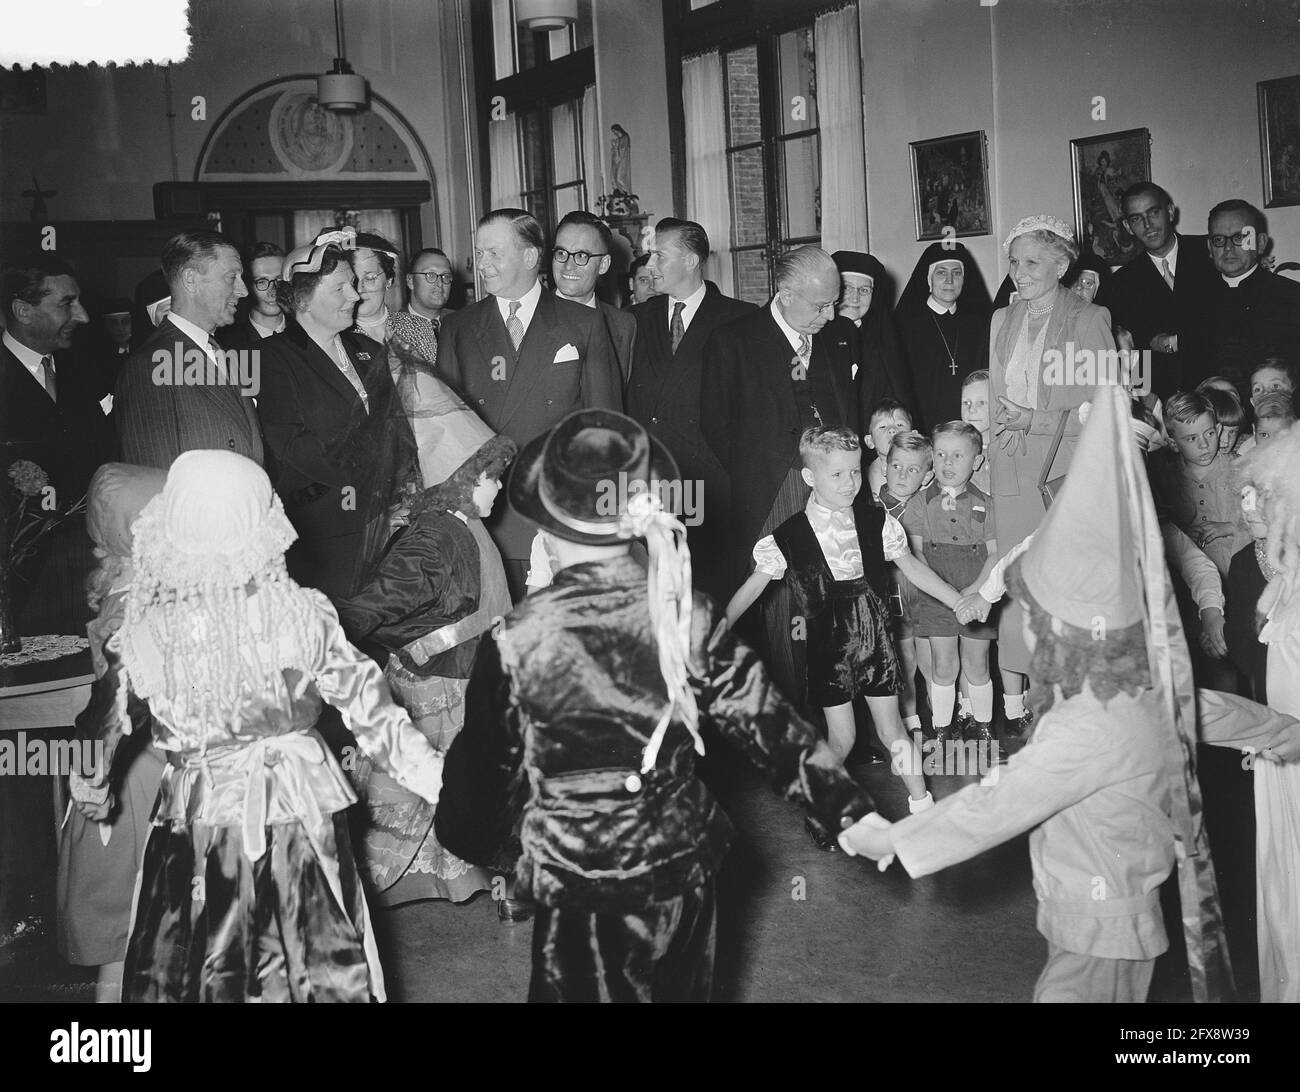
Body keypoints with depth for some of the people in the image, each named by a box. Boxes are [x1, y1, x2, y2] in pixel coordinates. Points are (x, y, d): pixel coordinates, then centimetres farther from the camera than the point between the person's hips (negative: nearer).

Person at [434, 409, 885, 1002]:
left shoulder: (516, 639, -18)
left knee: (583, 986, 20)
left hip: (574, 875, -2)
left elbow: (488, 761, -6)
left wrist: (466, 836, 13)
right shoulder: (686, 616, -13)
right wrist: (854, 813, -3)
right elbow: (767, 724, -10)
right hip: (679, 865, 2)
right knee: (675, 986, 25)